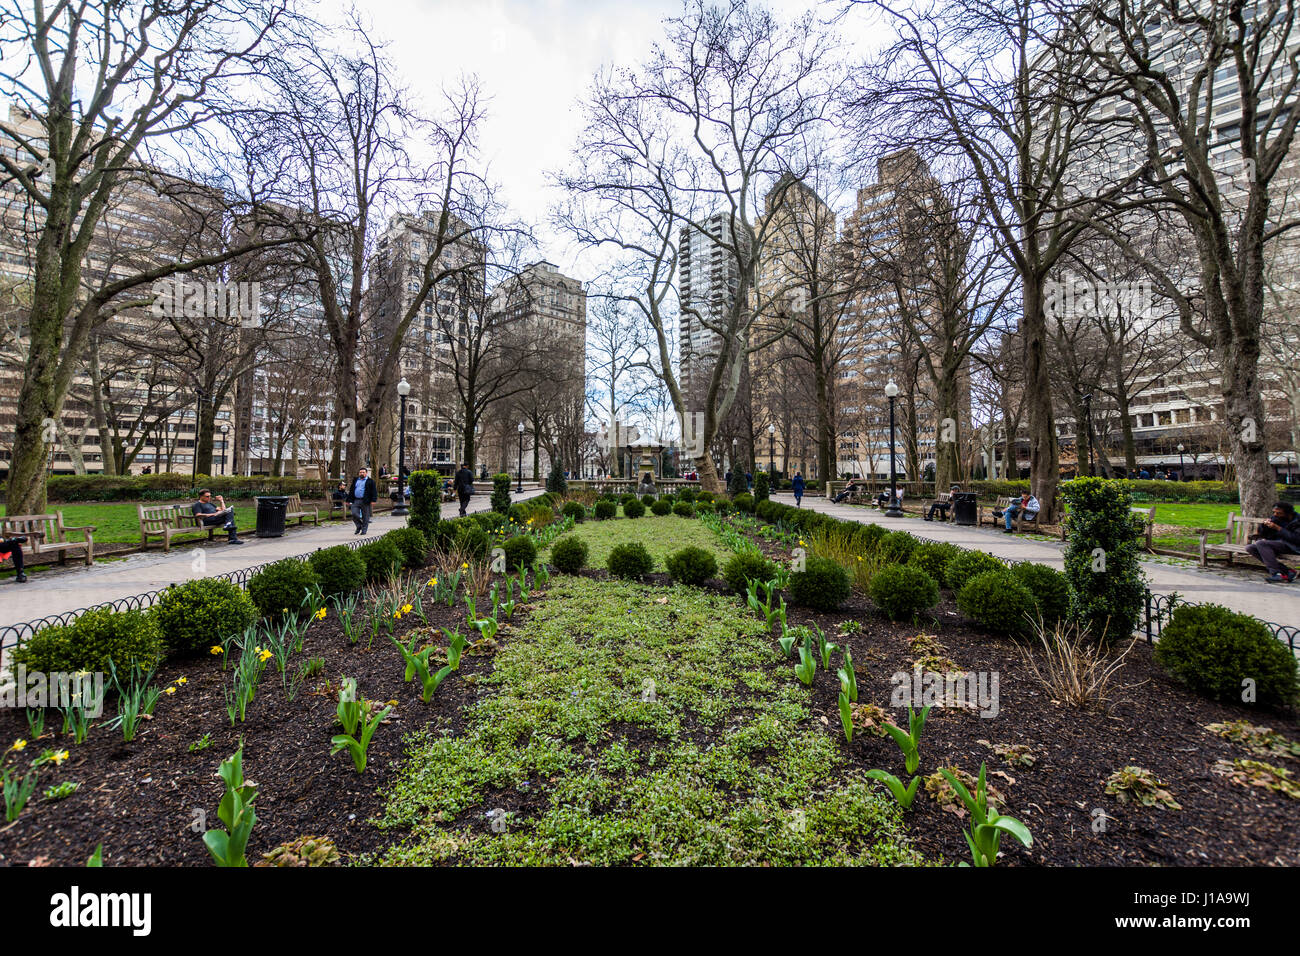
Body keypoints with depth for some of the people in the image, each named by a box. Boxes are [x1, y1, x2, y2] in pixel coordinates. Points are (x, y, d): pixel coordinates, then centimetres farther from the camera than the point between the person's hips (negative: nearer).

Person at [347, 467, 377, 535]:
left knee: (365, 516, 1)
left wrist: (373, 500, -13)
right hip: (355, 501, 4)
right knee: (354, 514, -6)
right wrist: (349, 500, 13)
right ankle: (359, 527, 16)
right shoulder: (355, 480, 16)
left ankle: (364, 530, 12)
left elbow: (374, 491, -3)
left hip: (365, 501, -4)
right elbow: (351, 490, 19)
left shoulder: (370, 481, 2)